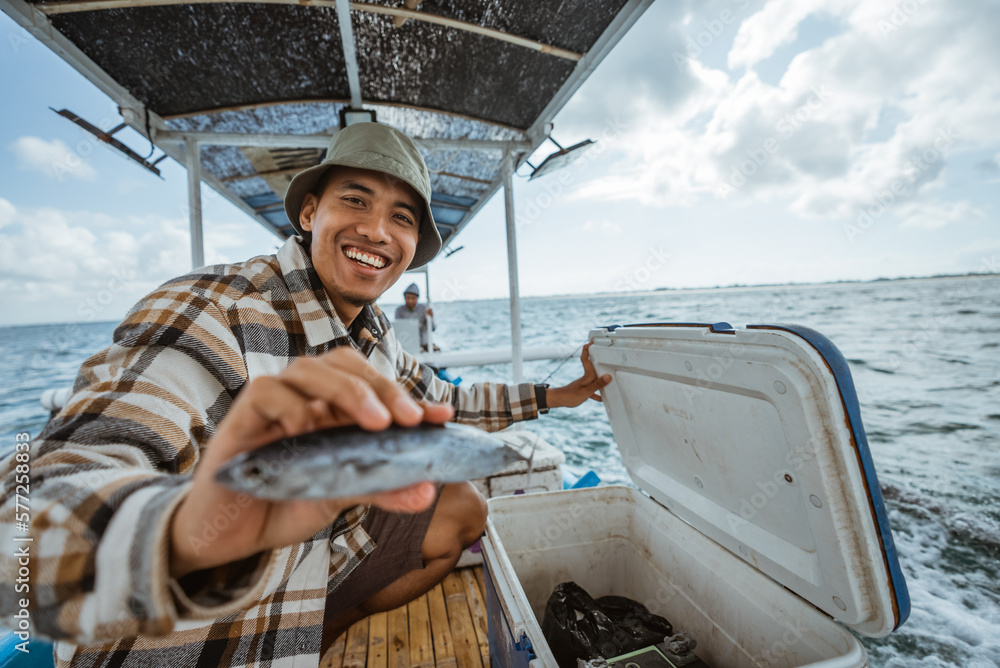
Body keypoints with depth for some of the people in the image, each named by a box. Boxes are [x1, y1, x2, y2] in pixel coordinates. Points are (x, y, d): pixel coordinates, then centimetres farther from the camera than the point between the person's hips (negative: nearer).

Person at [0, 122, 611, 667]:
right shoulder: (206, 316, -25)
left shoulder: (373, 332, -4)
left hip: (322, 550, 7)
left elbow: (439, 403, 10)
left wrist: (551, 396, 6)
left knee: (463, 511, 11)